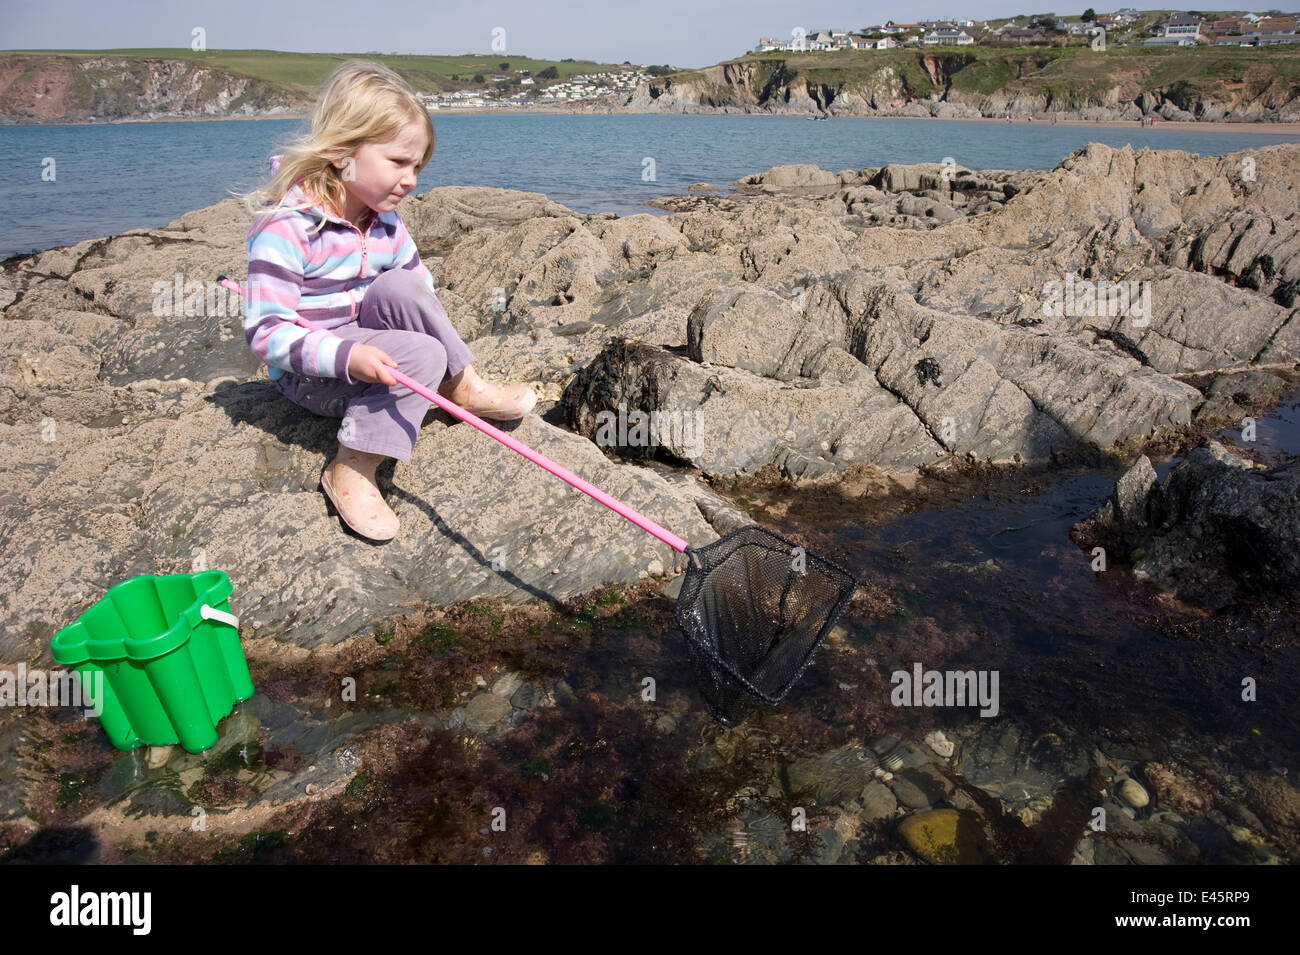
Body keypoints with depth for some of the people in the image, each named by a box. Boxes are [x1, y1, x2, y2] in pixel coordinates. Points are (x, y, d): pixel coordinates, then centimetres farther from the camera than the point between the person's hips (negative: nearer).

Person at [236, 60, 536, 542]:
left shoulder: (385, 224, 2)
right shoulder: (287, 228, -22)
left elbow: (420, 295, 11)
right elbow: (265, 333, -26)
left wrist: (441, 335, -9)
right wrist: (346, 356, -38)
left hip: (363, 347, 6)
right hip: (307, 376, -6)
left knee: (403, 287, -20)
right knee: (421, 355, -28)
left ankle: (463, 384, -10)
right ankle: (352, 471, -19)